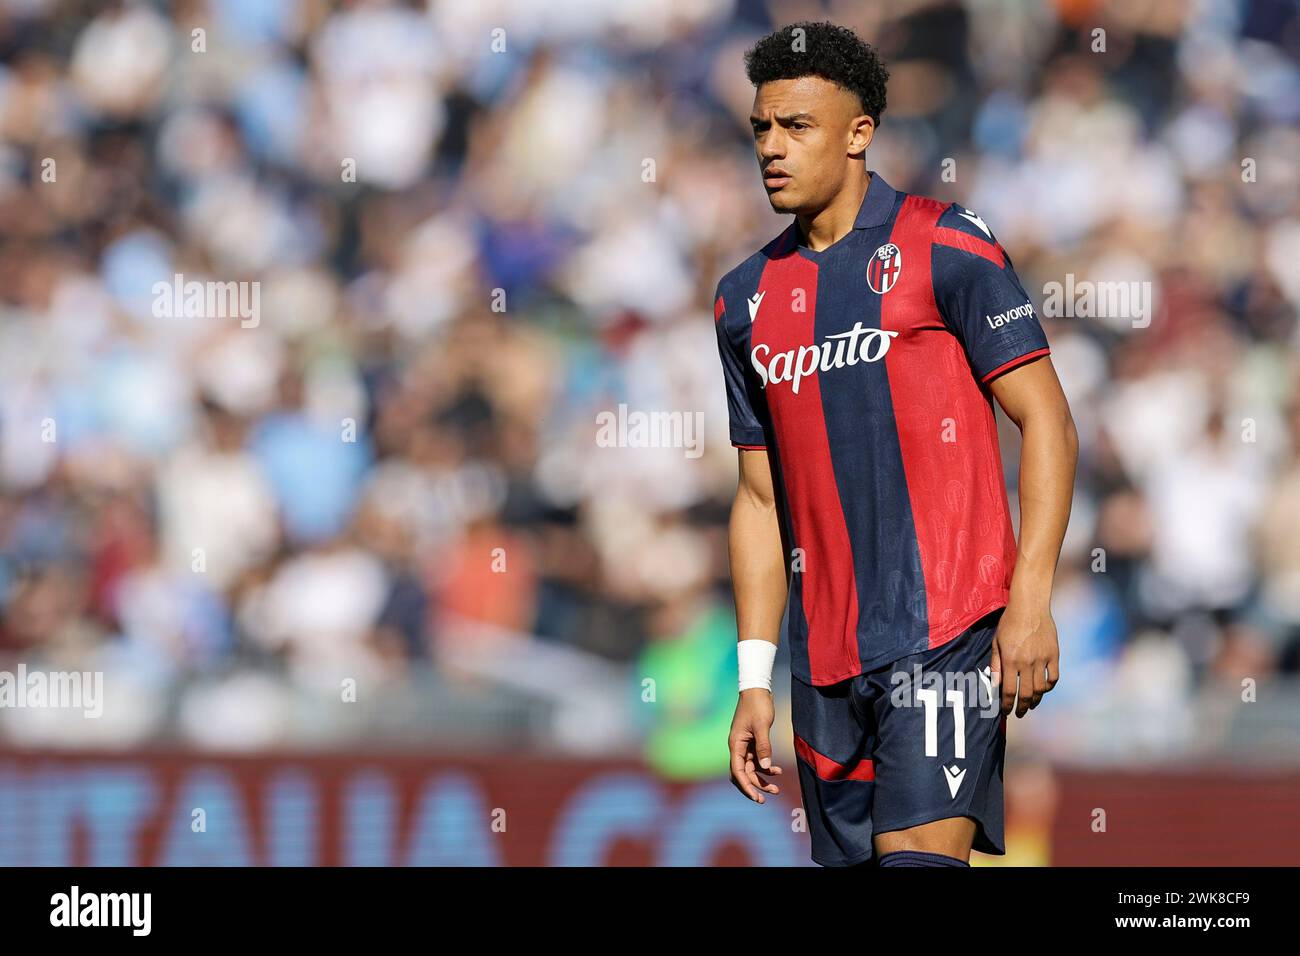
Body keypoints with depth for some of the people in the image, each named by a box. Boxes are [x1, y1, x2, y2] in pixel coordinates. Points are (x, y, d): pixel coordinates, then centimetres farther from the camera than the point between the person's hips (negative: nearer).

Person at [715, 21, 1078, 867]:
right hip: (825, 663, 6)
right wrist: (755, 677, 11)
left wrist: (1030, 602, -14)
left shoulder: (946, 247, -3)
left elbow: (1048, 424, -5)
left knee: (919, 853, -19)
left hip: (948, 630, -6)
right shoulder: (748, 299, 14)